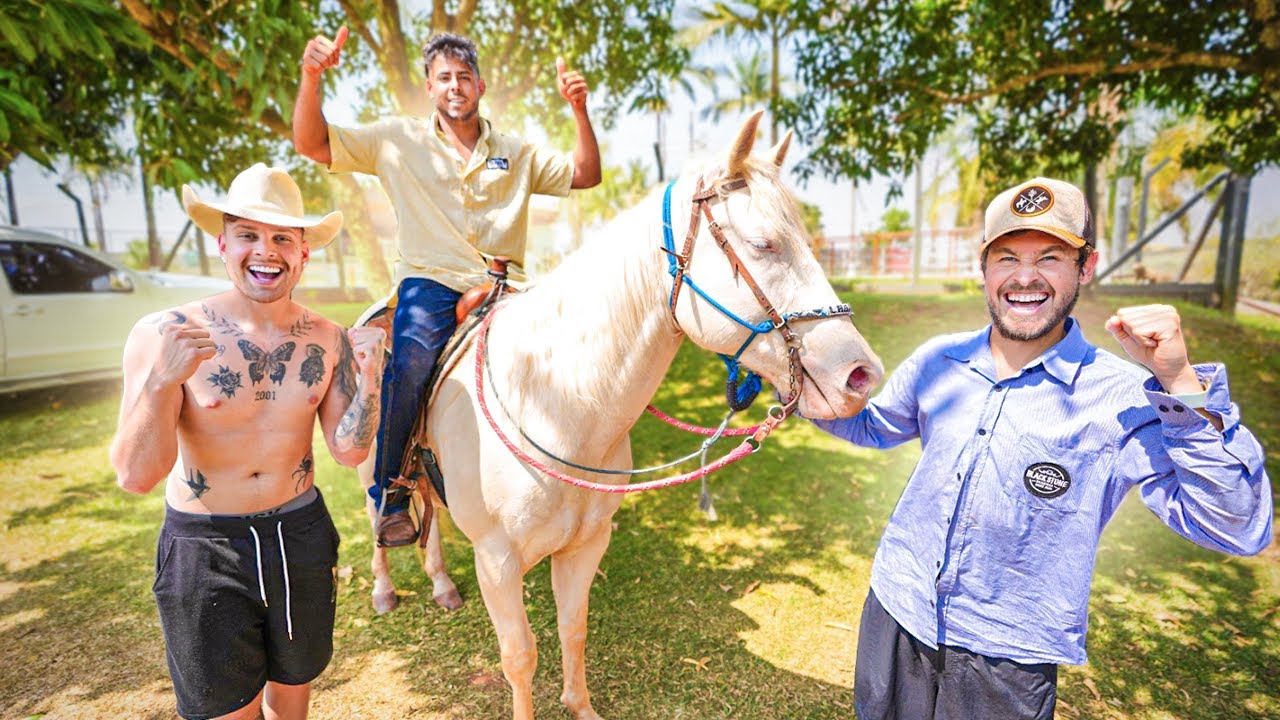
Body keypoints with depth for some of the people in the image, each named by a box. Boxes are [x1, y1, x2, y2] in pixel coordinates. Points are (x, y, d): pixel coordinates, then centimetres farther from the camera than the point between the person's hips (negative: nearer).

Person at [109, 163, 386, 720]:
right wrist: (161, 382, -33)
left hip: (301, 536, 3)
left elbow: (349, 451, -6)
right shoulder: (163, 335, -14)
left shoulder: (327, 340, -6)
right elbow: (136, 476, -17)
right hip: (203, 549, -2)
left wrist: (369, 377, -21)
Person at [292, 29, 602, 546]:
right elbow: (311, 144, 8)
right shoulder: (398, 140, 12)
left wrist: (579, 110, 0)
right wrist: (311, 78, -8)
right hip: (429, 284, -2)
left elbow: (584, 175, 12)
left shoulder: (517, 153, 18)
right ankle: (388, 495, -12)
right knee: (410, 359, -30)